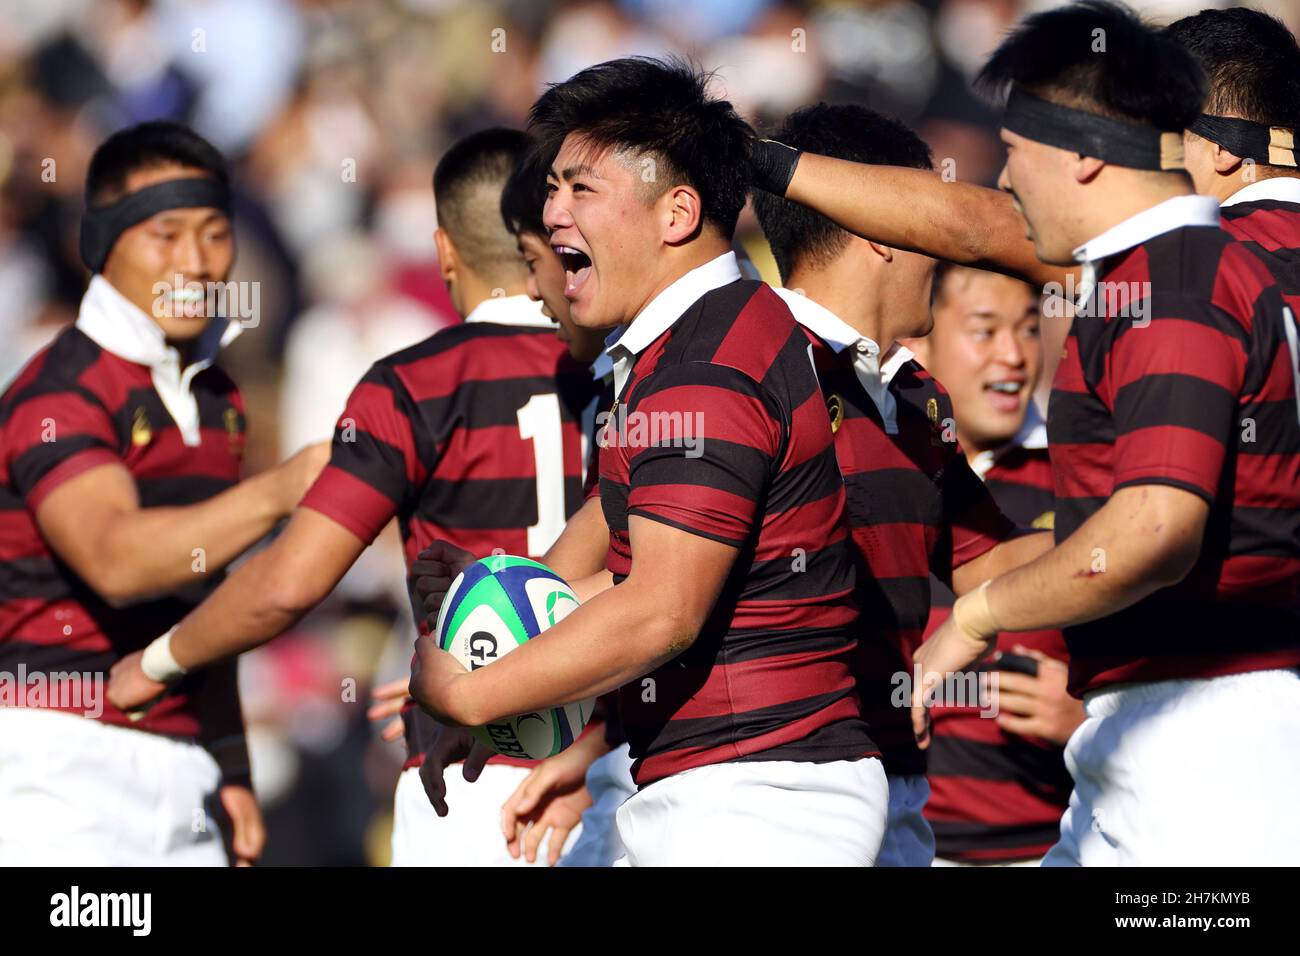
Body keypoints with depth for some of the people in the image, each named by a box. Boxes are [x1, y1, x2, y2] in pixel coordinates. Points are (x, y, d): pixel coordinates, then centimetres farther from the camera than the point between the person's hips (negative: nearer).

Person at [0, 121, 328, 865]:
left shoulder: (217, 398, 17)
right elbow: (114, 559, -28)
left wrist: (230, 768, 20)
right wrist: (276, 492, -40)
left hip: (179, 773, 8)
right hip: (62, 768, -8)